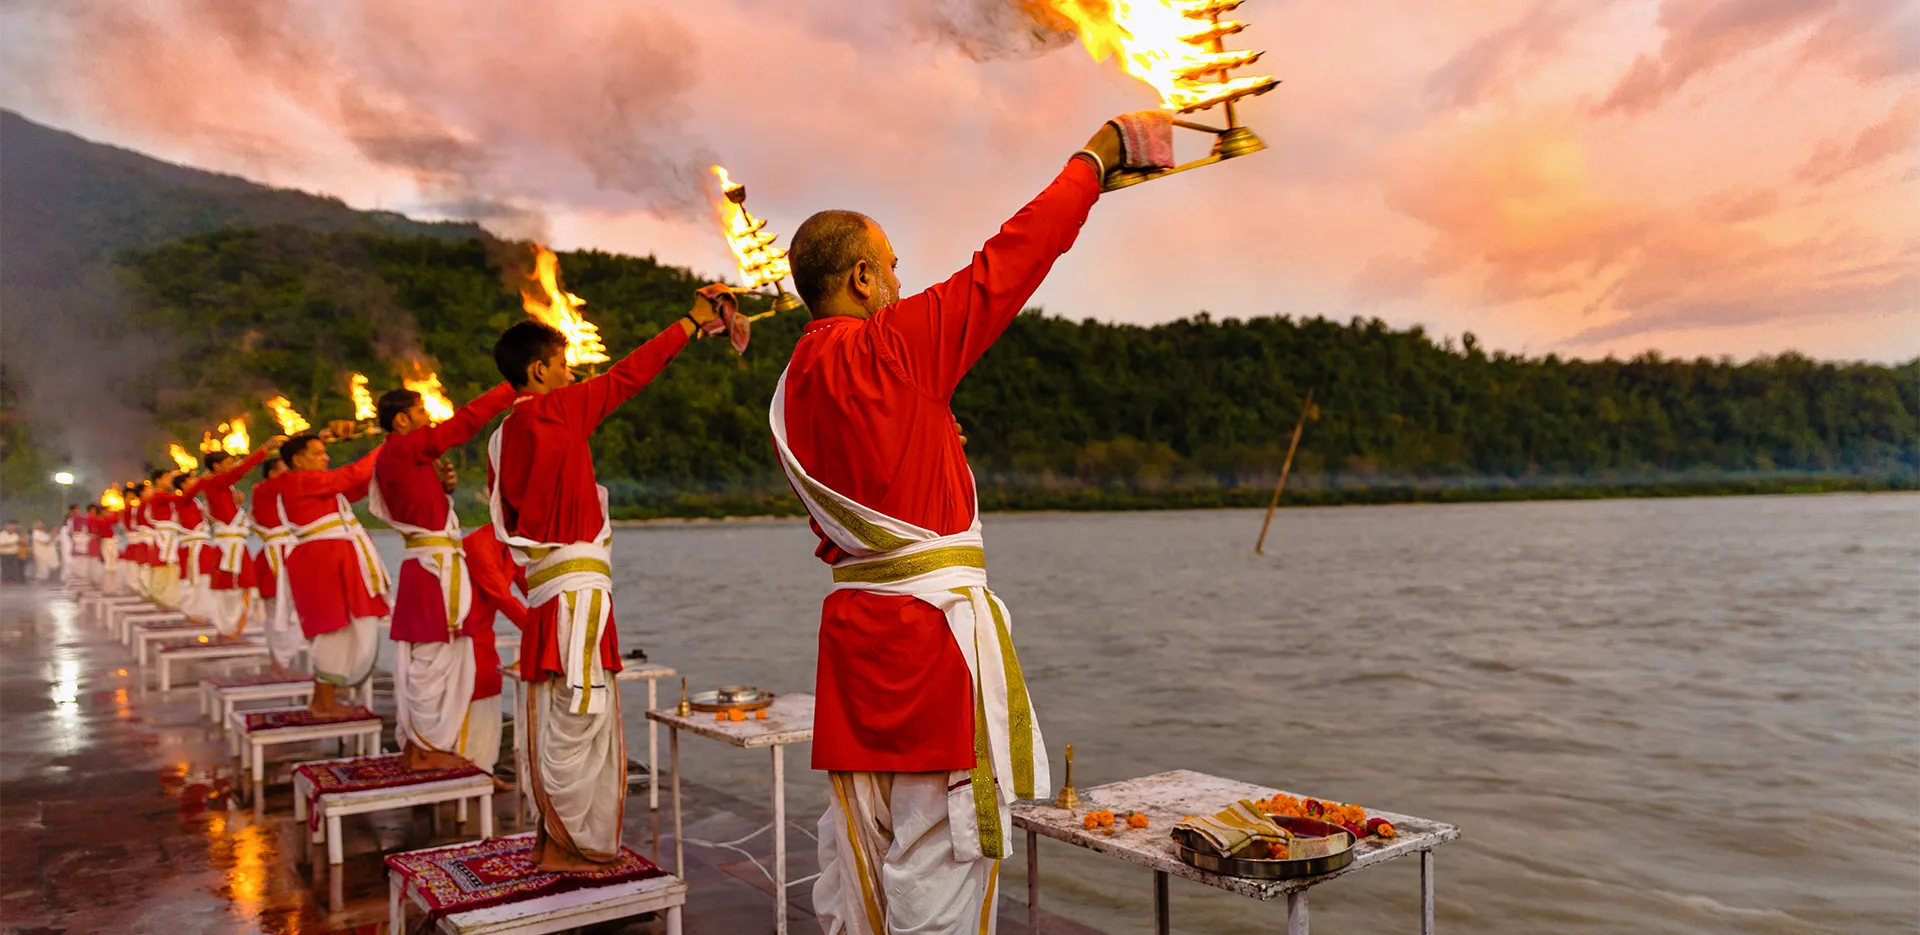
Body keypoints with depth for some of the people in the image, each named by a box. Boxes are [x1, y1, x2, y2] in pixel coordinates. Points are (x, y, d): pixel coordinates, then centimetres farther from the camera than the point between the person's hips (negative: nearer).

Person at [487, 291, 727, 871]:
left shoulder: (502, 439, 14)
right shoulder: (555, 411, -10)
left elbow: (509, 519, 17)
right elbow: (629, 376, -6)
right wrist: (693, 321, 1)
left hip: (546, 587, 9)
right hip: (577, 588, -9)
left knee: (556, 716, 14)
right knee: (576, 715, -3)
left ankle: (552, 837, 22)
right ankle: (563, 845, 5)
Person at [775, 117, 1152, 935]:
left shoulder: (791, 391, 12)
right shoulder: (888, 349, -12)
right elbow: (1007, 264, -8)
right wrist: (1100, 152, 3)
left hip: (855, 622, 9)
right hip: (932, 627, -8)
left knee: (858, 851, 15)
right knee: (941, 857, 0)